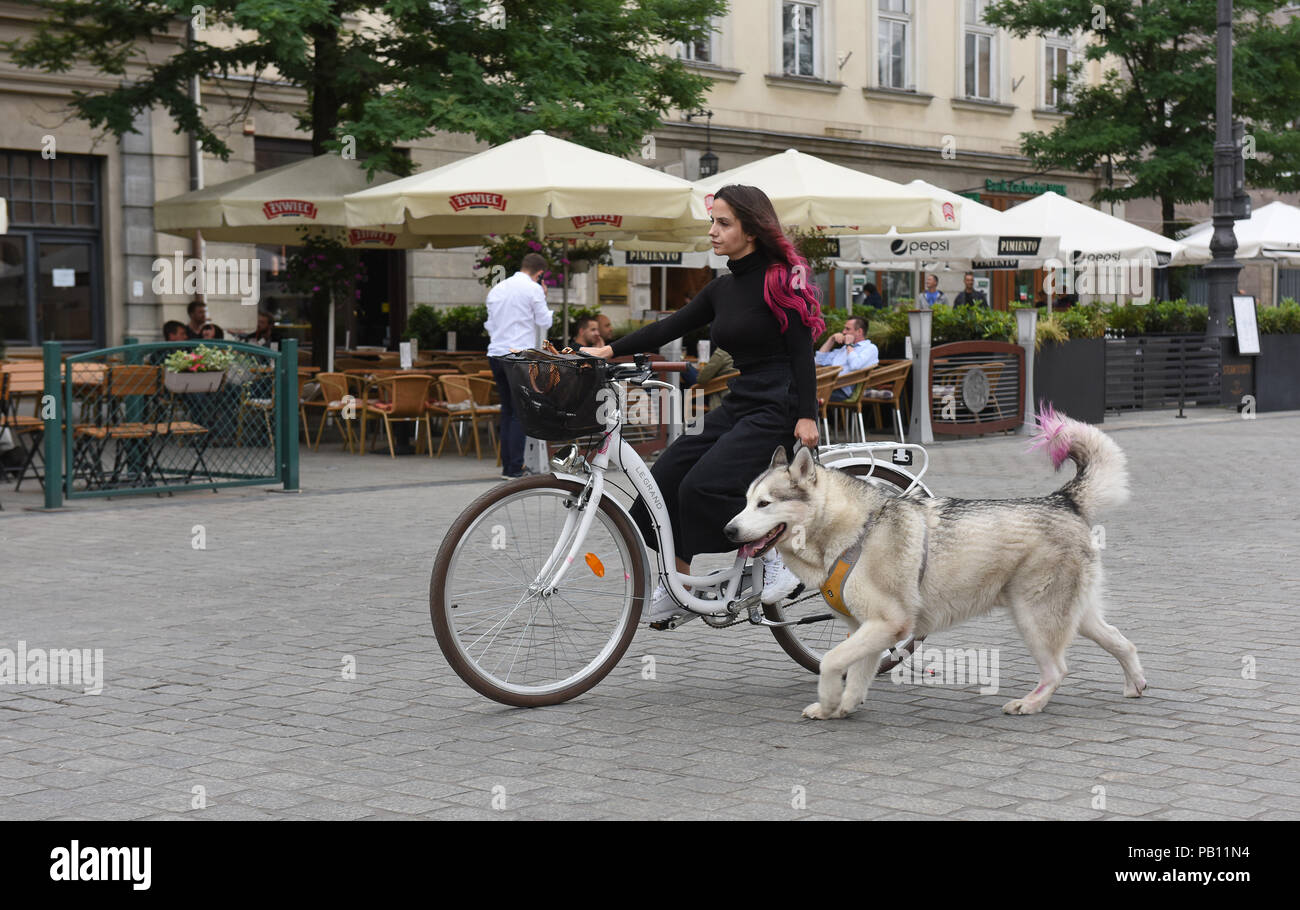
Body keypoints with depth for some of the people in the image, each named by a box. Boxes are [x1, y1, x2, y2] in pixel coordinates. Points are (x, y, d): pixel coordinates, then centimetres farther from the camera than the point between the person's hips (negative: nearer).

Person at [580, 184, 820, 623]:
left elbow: (802, 351, -13)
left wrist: (806, 416, -19)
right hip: (738, 405, 8)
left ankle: (777, 555, -6)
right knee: (668, 478, 1)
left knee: (706, 485, -23)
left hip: (777, 409, -8)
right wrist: (610, 350, -1)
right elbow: (670, 327, 9)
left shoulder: (779, 279, -9)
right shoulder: (721, 289, 13)